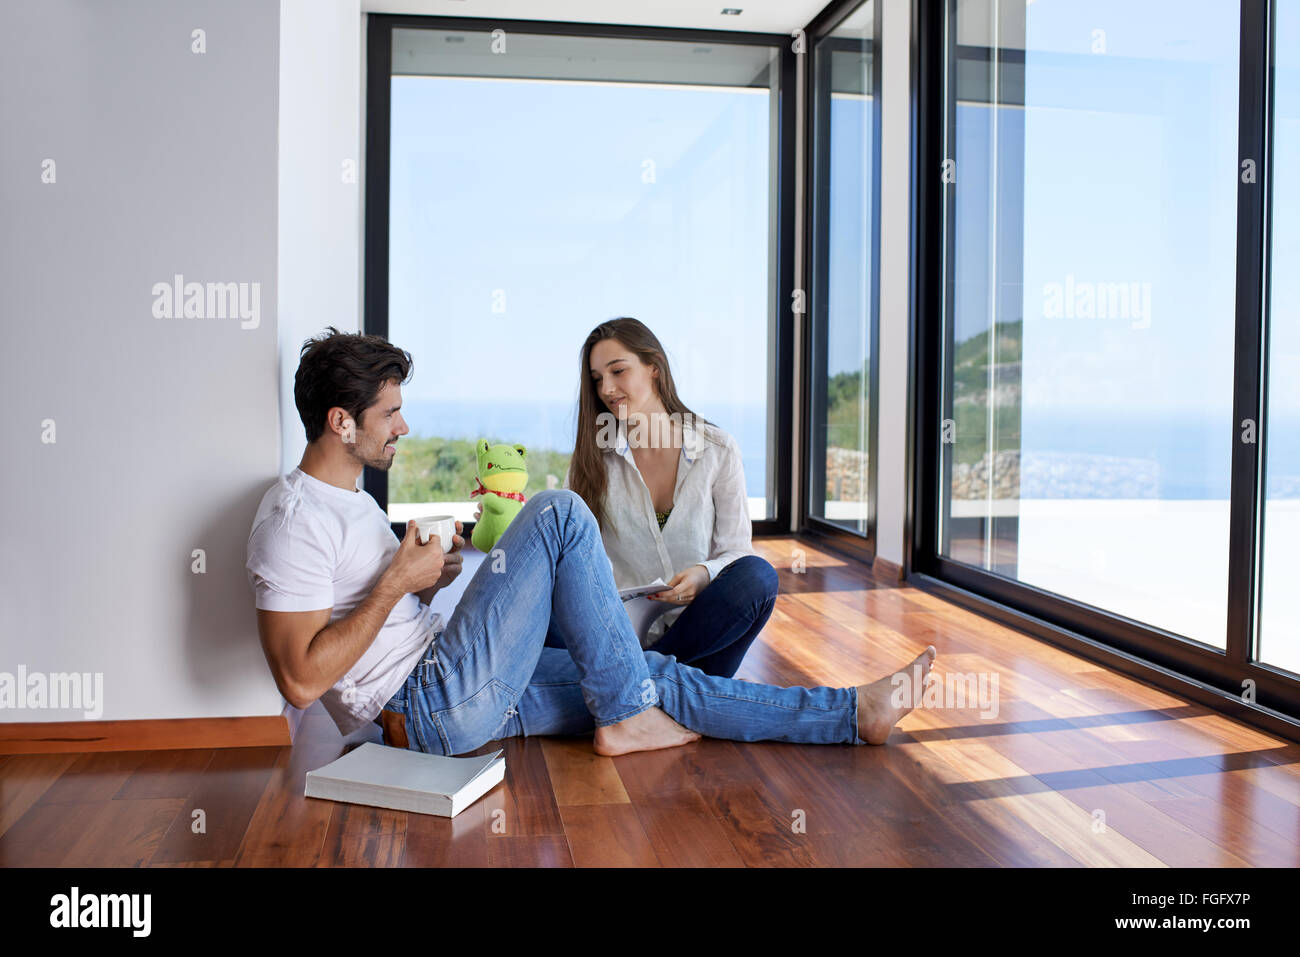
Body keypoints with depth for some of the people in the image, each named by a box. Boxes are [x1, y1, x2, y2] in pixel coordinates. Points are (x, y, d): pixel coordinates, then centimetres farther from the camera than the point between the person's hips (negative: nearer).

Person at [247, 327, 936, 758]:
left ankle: (855, 714, 9)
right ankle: (625, 717, -7)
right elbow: (300, 680, -22)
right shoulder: (295, 520, -15)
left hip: (472, 695, 10)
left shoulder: (349, 497, 17)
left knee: (654, 675, 3)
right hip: (432, 707, -10)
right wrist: (398, 582, -19)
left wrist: (428, 579, 6)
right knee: (560, 513, -17)